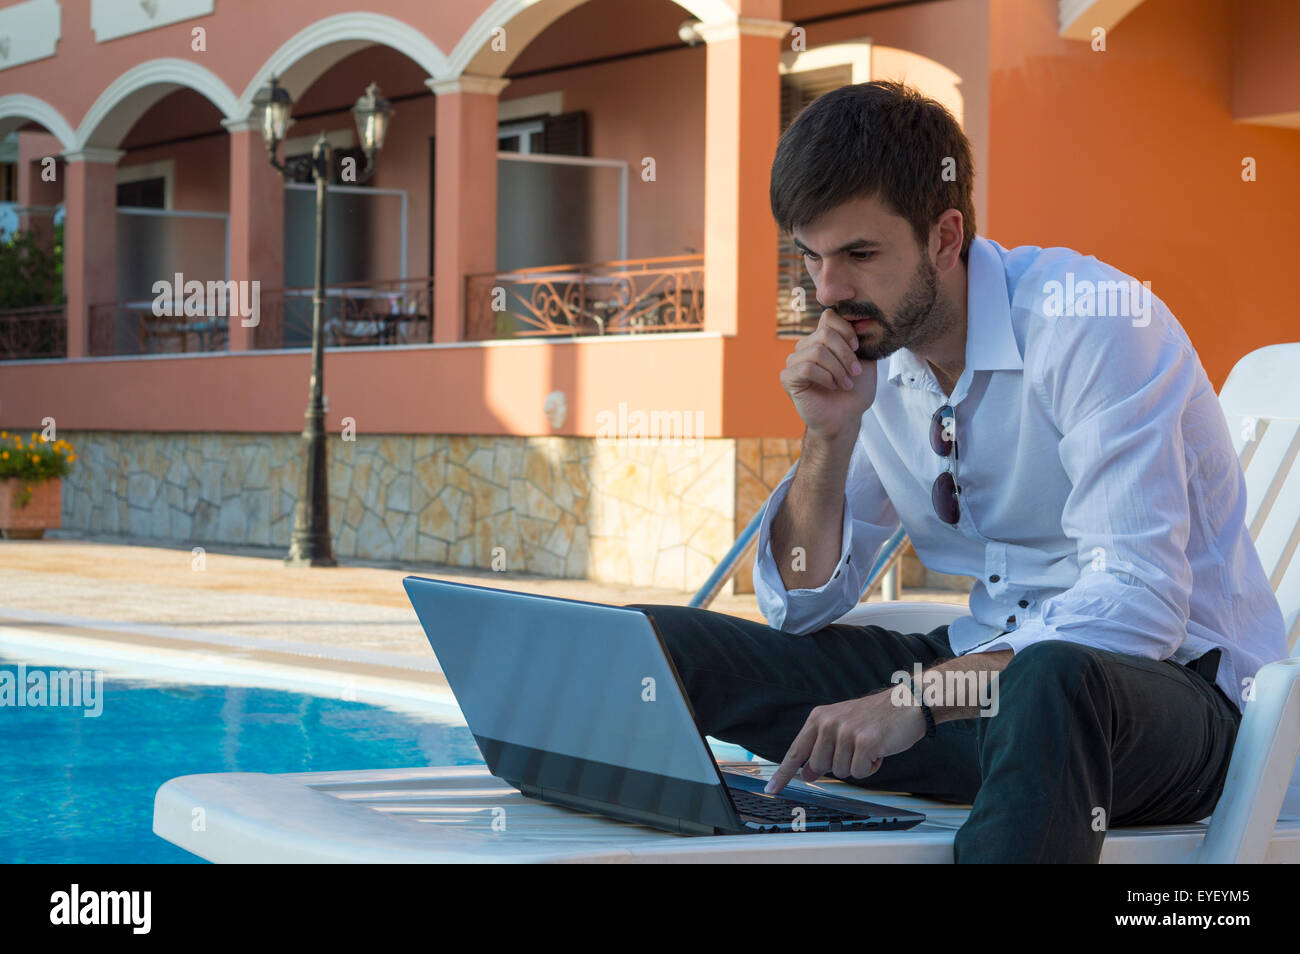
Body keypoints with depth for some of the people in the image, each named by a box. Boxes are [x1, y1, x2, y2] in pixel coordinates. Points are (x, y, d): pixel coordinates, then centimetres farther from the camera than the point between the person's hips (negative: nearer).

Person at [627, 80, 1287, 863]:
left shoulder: (1094, 322, -18)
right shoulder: (867, 355, 4)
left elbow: (1137, 607, -26)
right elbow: (802, 606, 9)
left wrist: (917, 696, -34)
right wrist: (831, 436, -8)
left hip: (1173, 685, -6)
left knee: (1051, 682, -43)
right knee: (657, 645, -7)